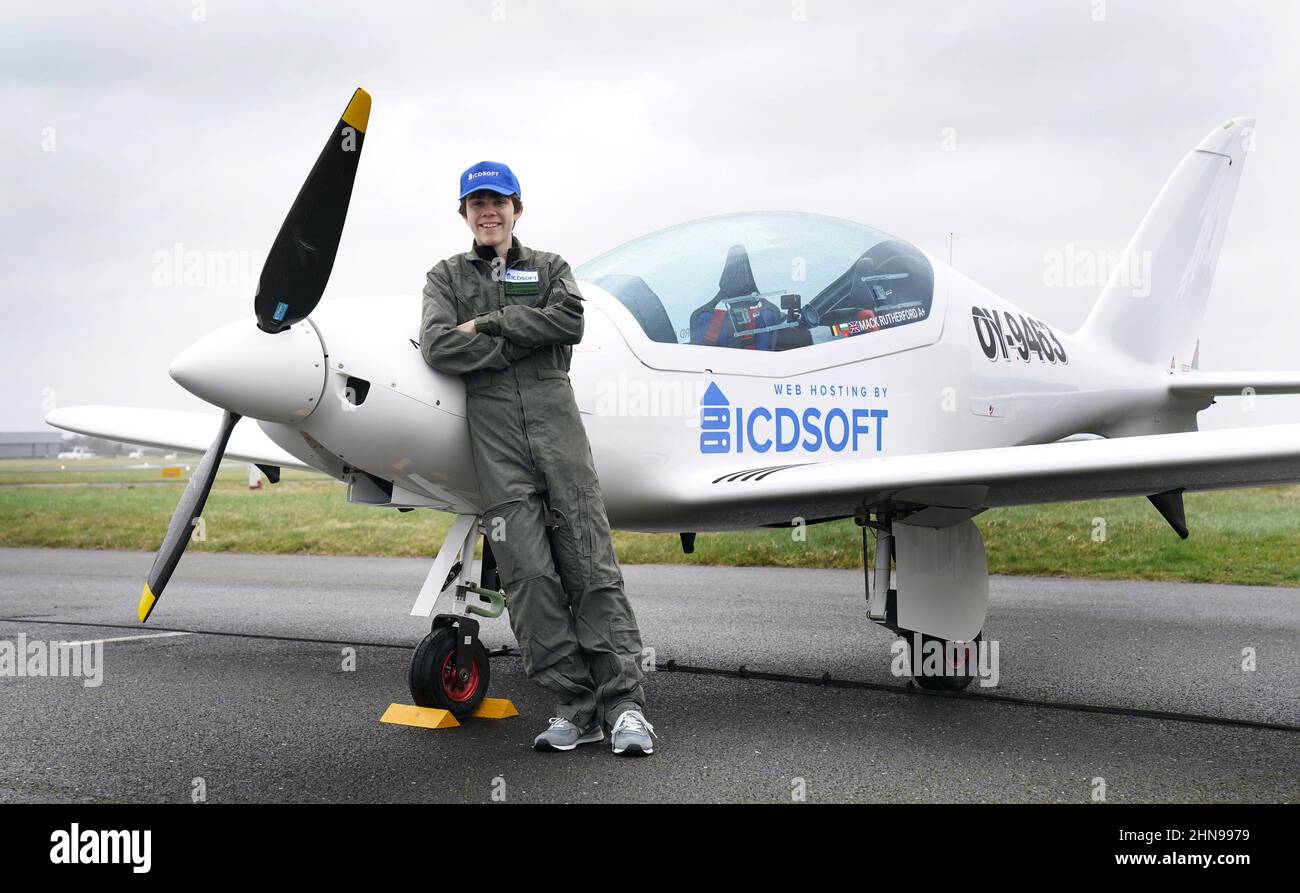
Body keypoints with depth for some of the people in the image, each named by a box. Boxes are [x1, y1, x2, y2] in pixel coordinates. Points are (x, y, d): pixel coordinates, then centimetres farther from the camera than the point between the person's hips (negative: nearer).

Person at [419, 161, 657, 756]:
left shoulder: (550, 268, 19)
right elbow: (439, 348, -1)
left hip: (553, 411, 0)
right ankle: (573, 705, -2)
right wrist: (526, 338, -2)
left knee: (589, 562, -7)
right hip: (491, 423, 0)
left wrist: (488, 324, -4)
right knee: (528, 570, -7)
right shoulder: (446, 277, 18)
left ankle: (624, 702, -7)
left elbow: (570, 321, -3)